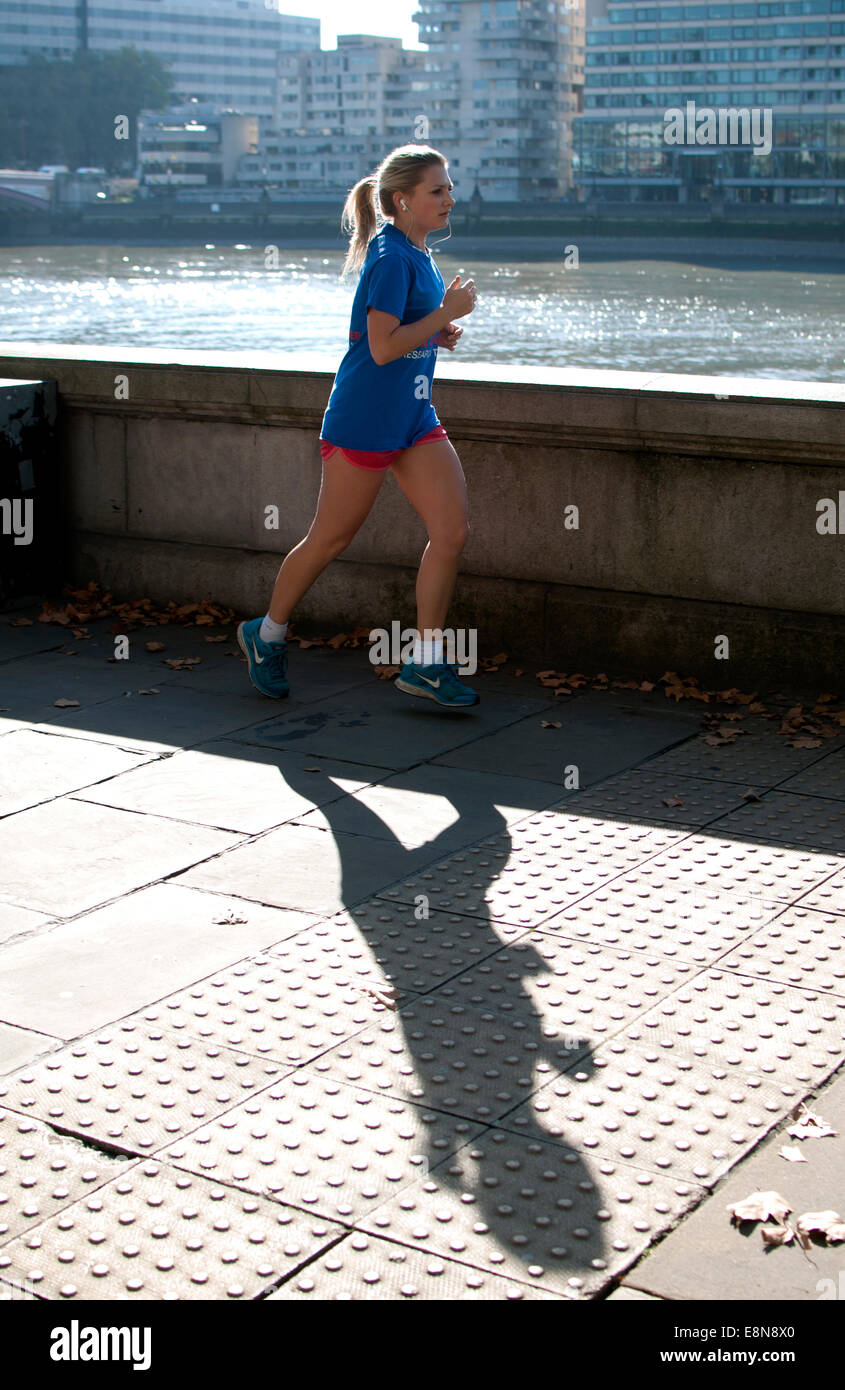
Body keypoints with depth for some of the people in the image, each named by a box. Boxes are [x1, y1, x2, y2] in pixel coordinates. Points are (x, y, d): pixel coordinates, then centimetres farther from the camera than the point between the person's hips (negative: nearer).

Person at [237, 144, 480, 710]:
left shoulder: (417, 254, 12)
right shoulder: (390, 256, -16)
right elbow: (383, 347, -22)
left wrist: (438, 334, 8)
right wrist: (447, 313, -17)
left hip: (414, 416, 9)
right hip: (365, 419, -9)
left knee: (453, 529, -2)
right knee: (330, 538, 4)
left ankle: (425, 662, 5)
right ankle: (267, 634, 26)